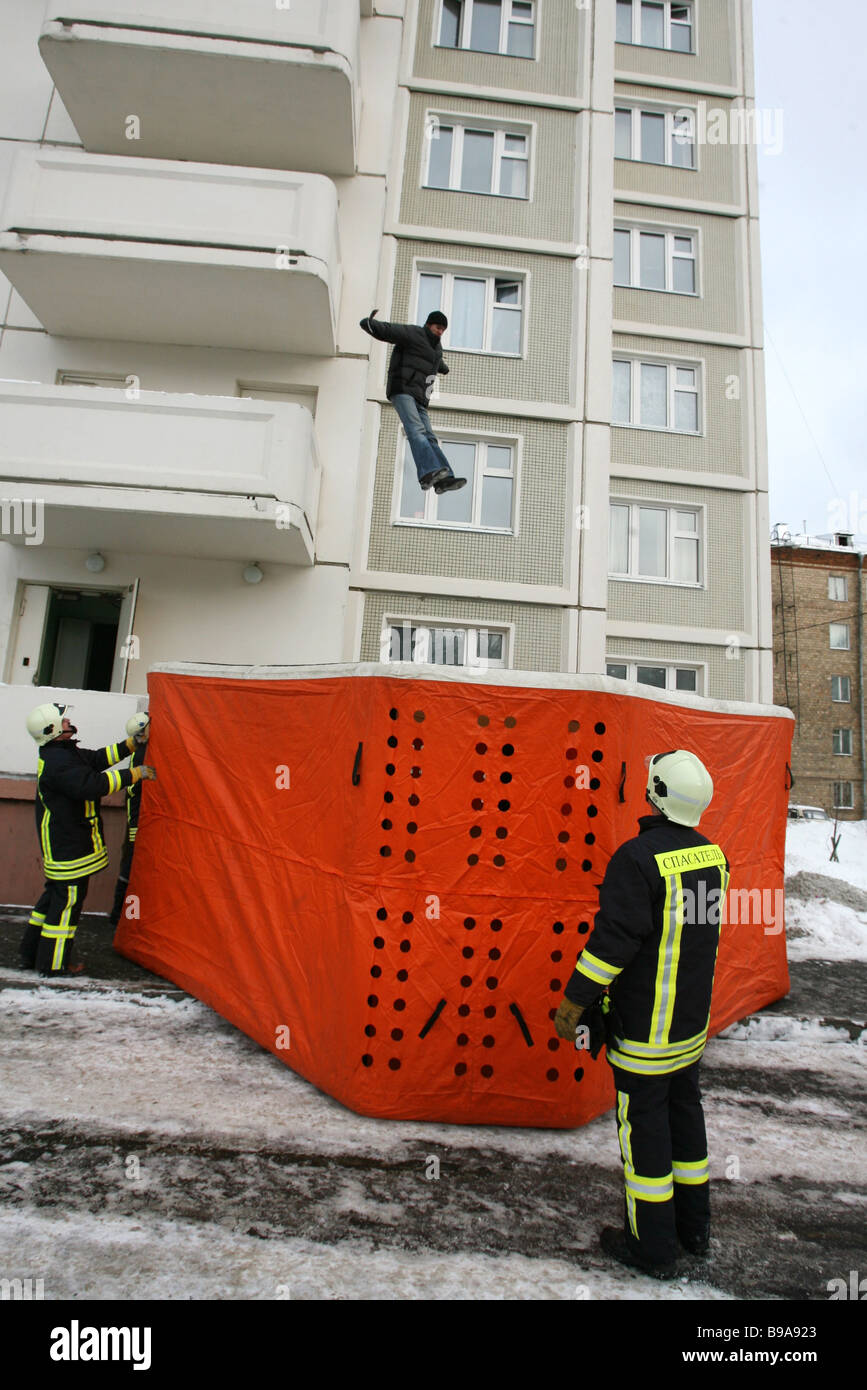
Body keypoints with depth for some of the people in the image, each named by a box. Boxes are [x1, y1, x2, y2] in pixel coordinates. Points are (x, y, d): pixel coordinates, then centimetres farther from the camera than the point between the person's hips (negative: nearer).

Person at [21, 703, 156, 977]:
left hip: (62, 841, 11)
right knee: (68, 897, -2)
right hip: (68, 845, -11)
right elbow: (91, 785, -33)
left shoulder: (63, 752, 11)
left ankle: (31, 954, 30)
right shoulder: (59, 762, -23)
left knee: (57, 893, 20)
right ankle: (52, 963, 7)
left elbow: (96, 759, 20)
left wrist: (131, 745, 18)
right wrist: (135, 774, -28)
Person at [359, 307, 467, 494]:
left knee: (428, 437, -9)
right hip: (402, 391, -8)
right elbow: (385, 330, -12)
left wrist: (444, 369, 71)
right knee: (416, 430, -27)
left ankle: (443, 479, -23)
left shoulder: (436, 346, 25)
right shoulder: (412, 333, 0)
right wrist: (370, 322, -33)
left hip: (419, 399, 8)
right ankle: (429, 473, -45)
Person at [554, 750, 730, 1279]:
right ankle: (694, 1227, 36)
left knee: (644, 1123, 7)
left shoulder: (638, 857, -23)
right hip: (694, 1018, 7)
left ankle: (652, 1246, 22)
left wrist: (574, 1002, -15)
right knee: (685, 1111, 21)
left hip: (645, 1026, -7)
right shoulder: (713, 855, 0)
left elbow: (613, 939, -24)